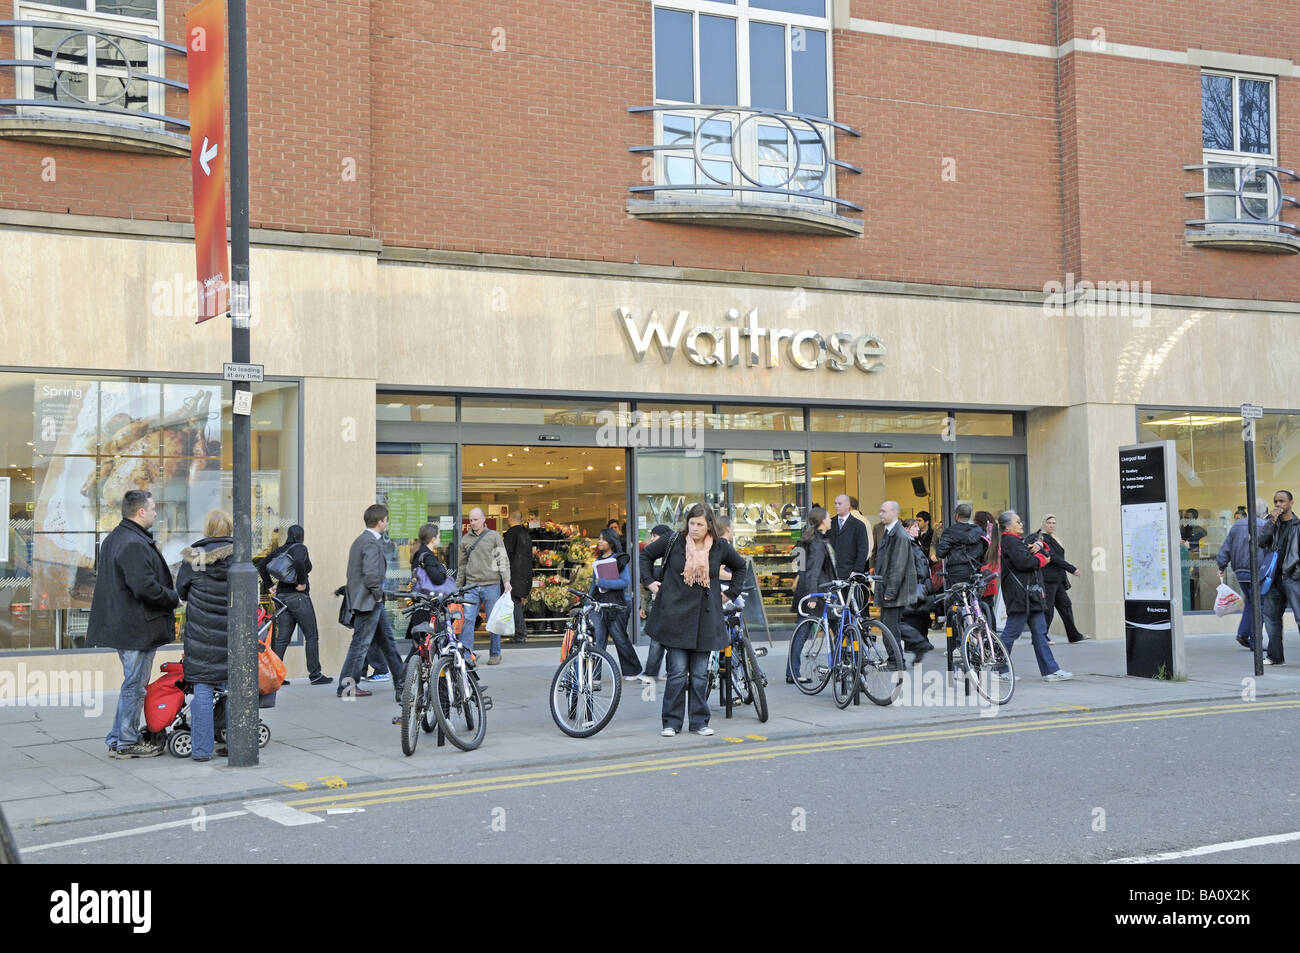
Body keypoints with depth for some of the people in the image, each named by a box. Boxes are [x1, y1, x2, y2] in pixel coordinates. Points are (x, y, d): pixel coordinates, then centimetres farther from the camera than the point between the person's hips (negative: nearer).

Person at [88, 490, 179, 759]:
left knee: (133, 685, 19)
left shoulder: (112, 539, 14)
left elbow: (101, 575, 23)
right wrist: (175, 599, -13)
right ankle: (127, 742, 7)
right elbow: (145, 587, -28)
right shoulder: (135, 544, -20)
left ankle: (117, 740, 24)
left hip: (120, 623, 11)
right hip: (138, 628, -10)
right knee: (135, 686, -1)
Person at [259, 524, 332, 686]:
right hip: (299, 597, -7)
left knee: (282, 637, 9)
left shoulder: (280, 550, 12)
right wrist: (302, 583, -19)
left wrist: (269, 586, 14)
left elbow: (262, 566, 13)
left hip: (281, 596, 7)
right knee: (312, 636, 2)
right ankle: (315, 675, 3)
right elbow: (298, 561, -30)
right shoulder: (300, 548, -8)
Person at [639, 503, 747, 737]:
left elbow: (740, 567, 25)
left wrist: (731, 593, 18)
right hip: (676, 616, -2)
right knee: (677, 672, -4)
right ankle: (671, 722, 5)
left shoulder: (720, 547, 6)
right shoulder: (673, 542, 1)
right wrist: (649, 581, 7)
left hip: (705, 619, 2)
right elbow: (646, 555, 15)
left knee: (700, 674, 4)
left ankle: (700, 722, 14)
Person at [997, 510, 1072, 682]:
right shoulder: (1009, 541, -11)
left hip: (1030, 594, 10)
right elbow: (1023, 562, -24)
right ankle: (999, 670, 4)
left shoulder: (1018, 540, 21)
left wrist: (1039, 546, 0)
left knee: (1039, 631, 7)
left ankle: (1050, 670, 8)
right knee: (1011, 632, -5)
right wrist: (1040, 559, -6)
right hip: (1019, 594, -10)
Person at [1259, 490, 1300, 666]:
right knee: (1270, 615, 7)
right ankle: (1276, 656, 15)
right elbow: (1261, 542, -3)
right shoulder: (1272, 523, 13)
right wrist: (1272, 521, -9)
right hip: (1275, 578, 5)